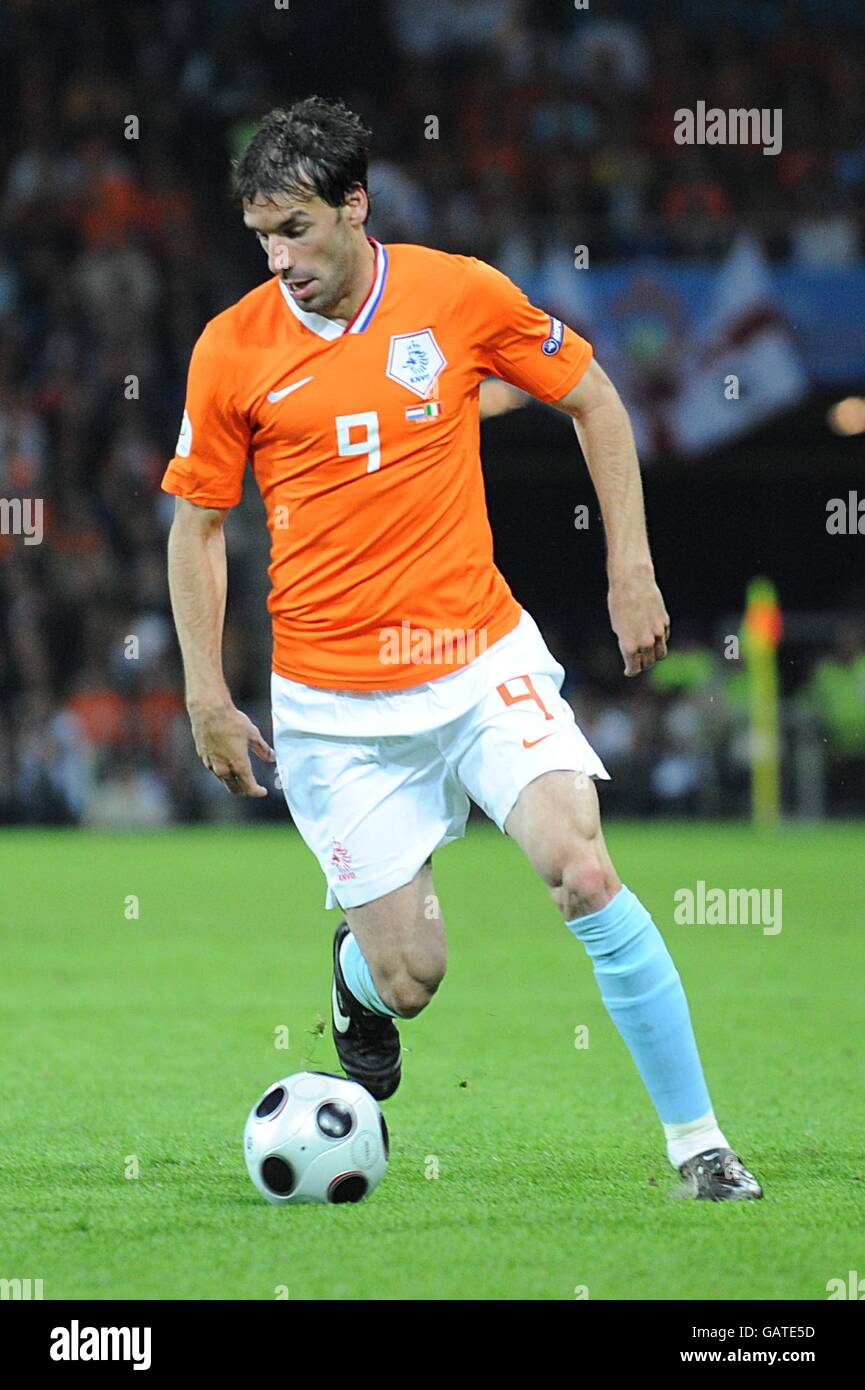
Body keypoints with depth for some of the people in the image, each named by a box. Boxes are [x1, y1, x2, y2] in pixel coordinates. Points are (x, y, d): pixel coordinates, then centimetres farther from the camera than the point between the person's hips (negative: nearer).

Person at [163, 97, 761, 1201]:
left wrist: (630, 572, 5)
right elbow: (196, 523, 6)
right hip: (334, 701, 0)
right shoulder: (231, 349, -5)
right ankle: (359, 973, 40)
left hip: (483, 660, 0)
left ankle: (697, 1144, -8)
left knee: (584, 872, -19)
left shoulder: (459, 294, -4)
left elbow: (593, 402, 9)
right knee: (410, 978, 0)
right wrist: (206, 699, 2)